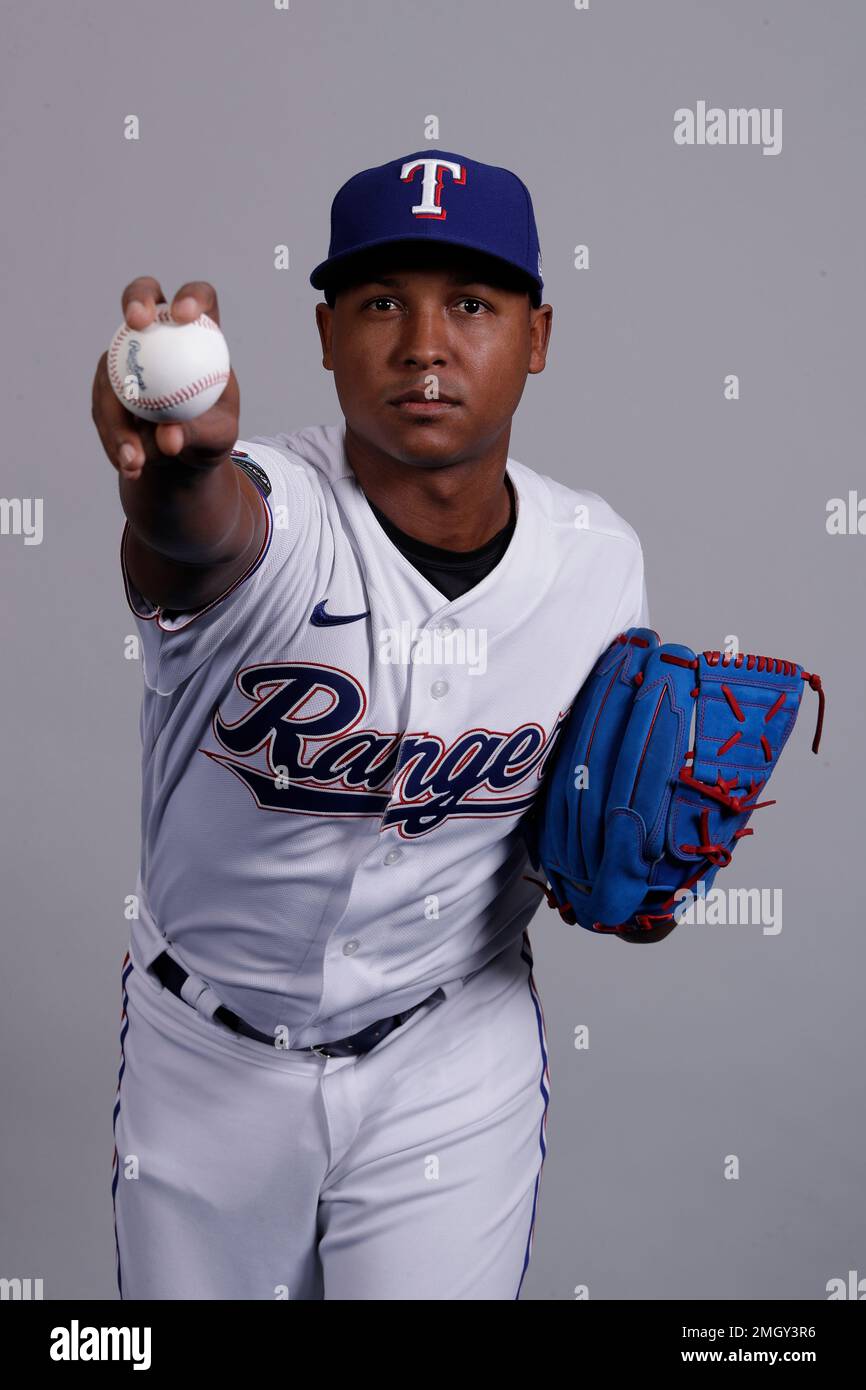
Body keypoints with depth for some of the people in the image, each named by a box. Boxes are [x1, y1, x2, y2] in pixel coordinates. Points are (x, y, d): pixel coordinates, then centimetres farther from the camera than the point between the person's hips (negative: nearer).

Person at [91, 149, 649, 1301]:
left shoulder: (600, 557, -9)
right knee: (196, 1291, 19)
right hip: (208, 1055, -1)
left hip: (454, 1059, 1)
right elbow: (205, 536, -49)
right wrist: (176, 470, -72)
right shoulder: (267, 507, -23)